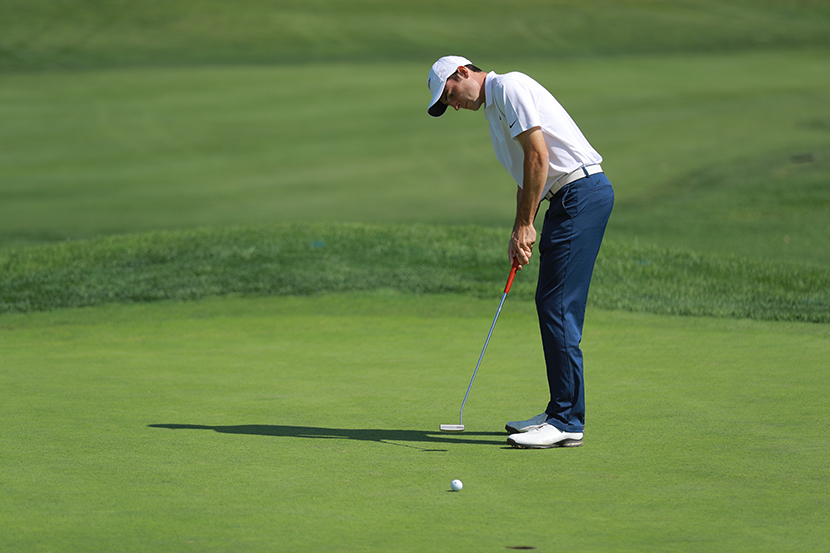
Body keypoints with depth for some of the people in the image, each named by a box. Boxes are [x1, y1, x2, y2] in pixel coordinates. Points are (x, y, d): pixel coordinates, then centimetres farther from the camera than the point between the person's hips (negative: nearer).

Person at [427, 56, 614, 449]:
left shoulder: (509, 87, -7)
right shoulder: (493, 109, 23)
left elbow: (538, 155, -15)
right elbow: (526, 178, 24)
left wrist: (525, 225, -11)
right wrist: (519, 235, 11)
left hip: (582, 191, -10)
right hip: (566, 198, 10)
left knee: (559, 307, -11)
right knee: (550, 304, 12)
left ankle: (567, 422, -11)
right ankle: (562, 412, 18)